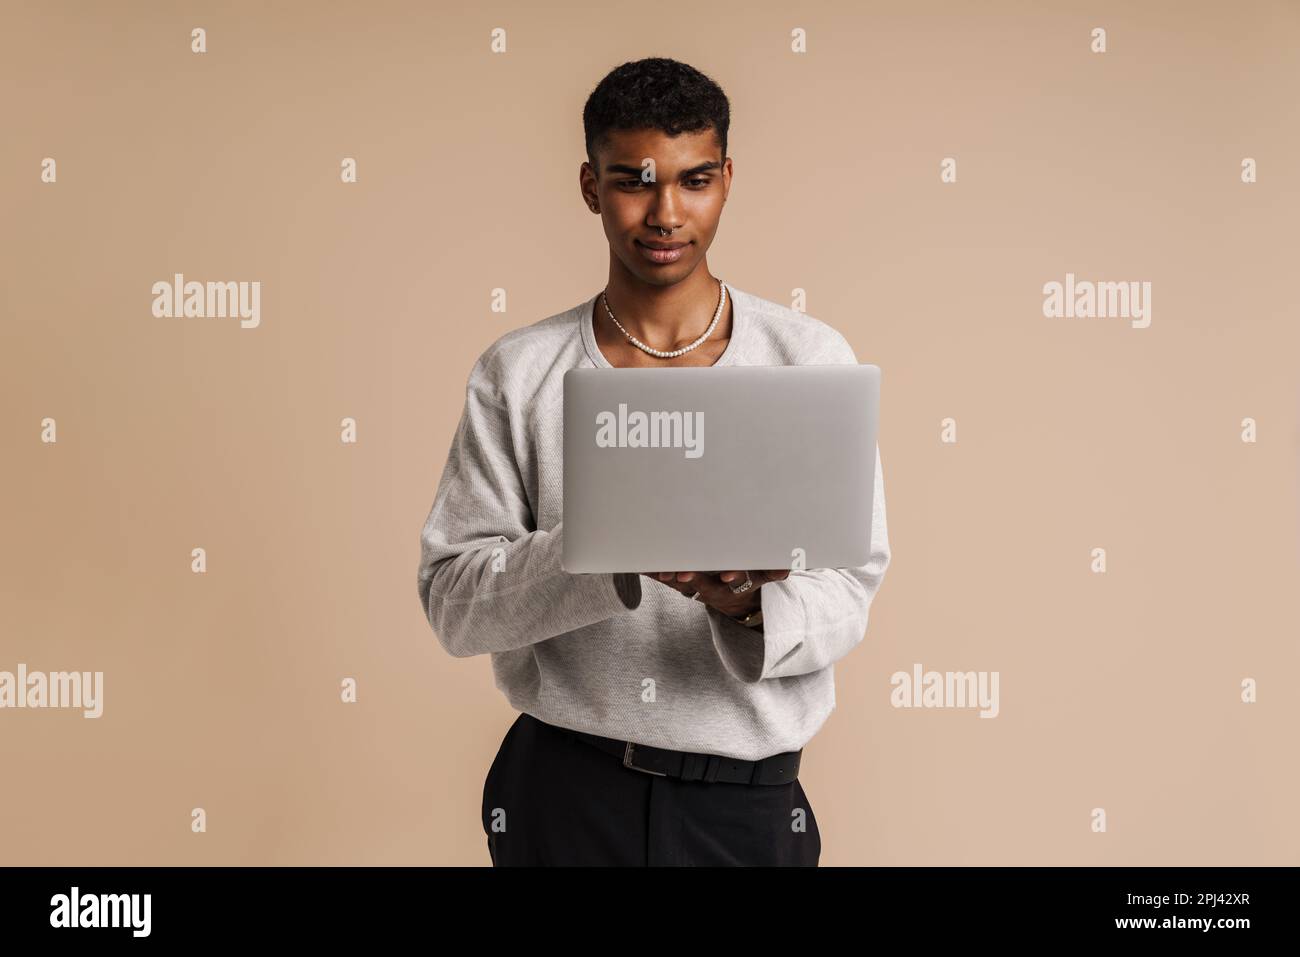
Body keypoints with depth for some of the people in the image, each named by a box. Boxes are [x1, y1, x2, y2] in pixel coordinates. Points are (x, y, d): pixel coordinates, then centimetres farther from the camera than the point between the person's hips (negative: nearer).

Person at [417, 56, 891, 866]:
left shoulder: (811, 358, -2)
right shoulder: (516, 374, -2)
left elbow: (849, 582, -5)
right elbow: (453, 599, -7)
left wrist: (756, 608, -26)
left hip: (746, 797, 0)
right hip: (562, 789, 0)